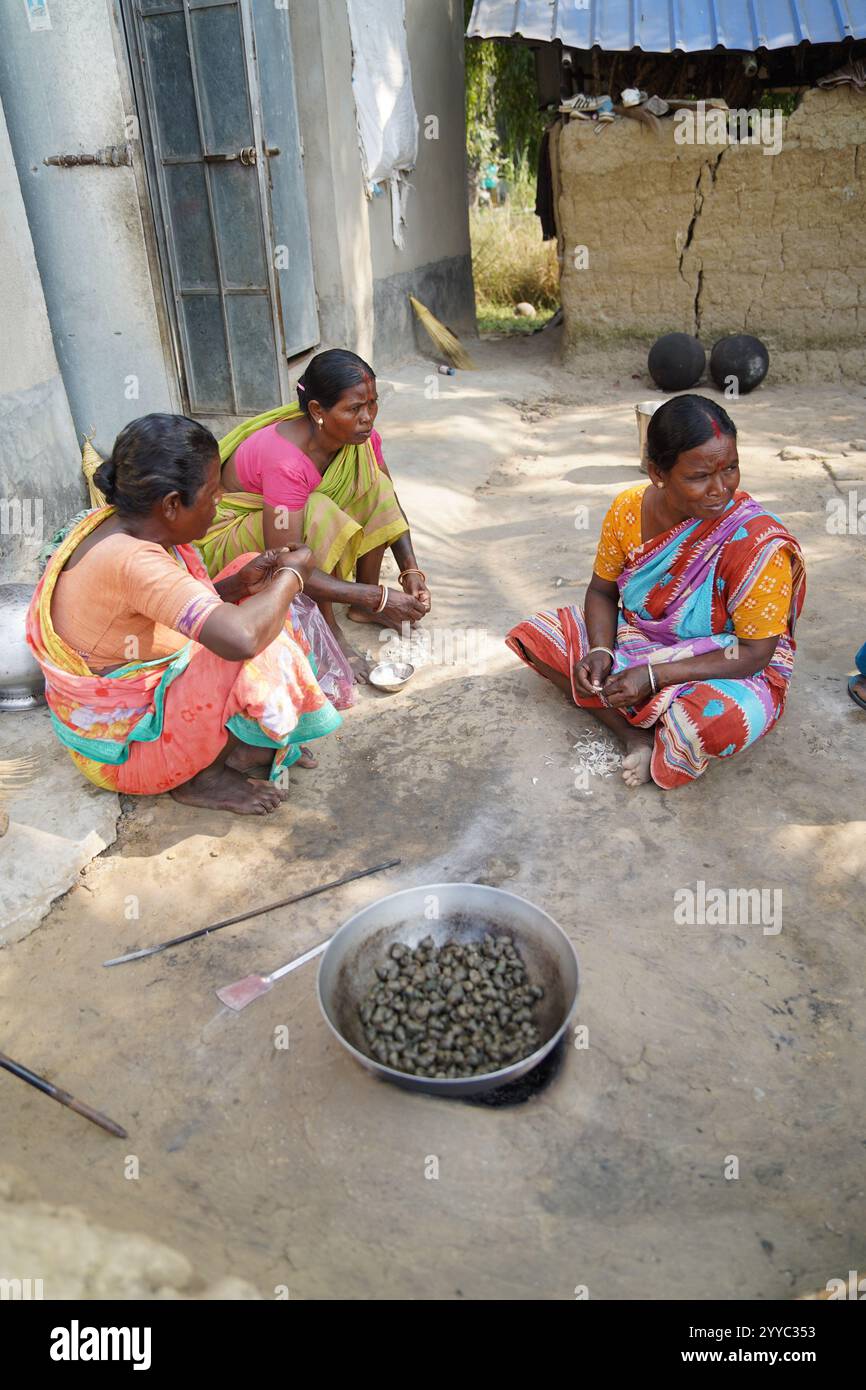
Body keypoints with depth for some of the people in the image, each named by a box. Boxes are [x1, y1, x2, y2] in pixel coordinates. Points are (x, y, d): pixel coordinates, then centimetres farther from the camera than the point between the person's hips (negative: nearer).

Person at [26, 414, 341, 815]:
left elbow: (189, 611, 6)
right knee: (258, 656, -27)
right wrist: (292, 576, -25)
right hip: (123, 748, -9)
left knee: (258, 602, 5)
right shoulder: (130, 559, -34)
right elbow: (241, 637, -44)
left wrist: (240, 583, -11)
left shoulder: (118, 523, -5)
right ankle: (203, 776, -3)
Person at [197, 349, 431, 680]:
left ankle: (362, 609, -5)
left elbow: (390, 506, -2)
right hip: (228, 539, -7)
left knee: (373, 482, -12)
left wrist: (411, 570, -19)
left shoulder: (360, 435, -15)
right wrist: (379, 597, -39)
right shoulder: (286, 458, -37)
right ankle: (328, 633, -19)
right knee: (316, 512, -35)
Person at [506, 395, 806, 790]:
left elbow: (755, 653, -22)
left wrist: (654, 676, -29)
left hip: (731, 668, -6)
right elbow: (602, 591, 3)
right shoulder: (630, 509, -13)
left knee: (711, 722, -41)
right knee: (530, 635, -6)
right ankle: (637, 735, -16)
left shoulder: (758, 543, -26)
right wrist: (601, 651, -18)